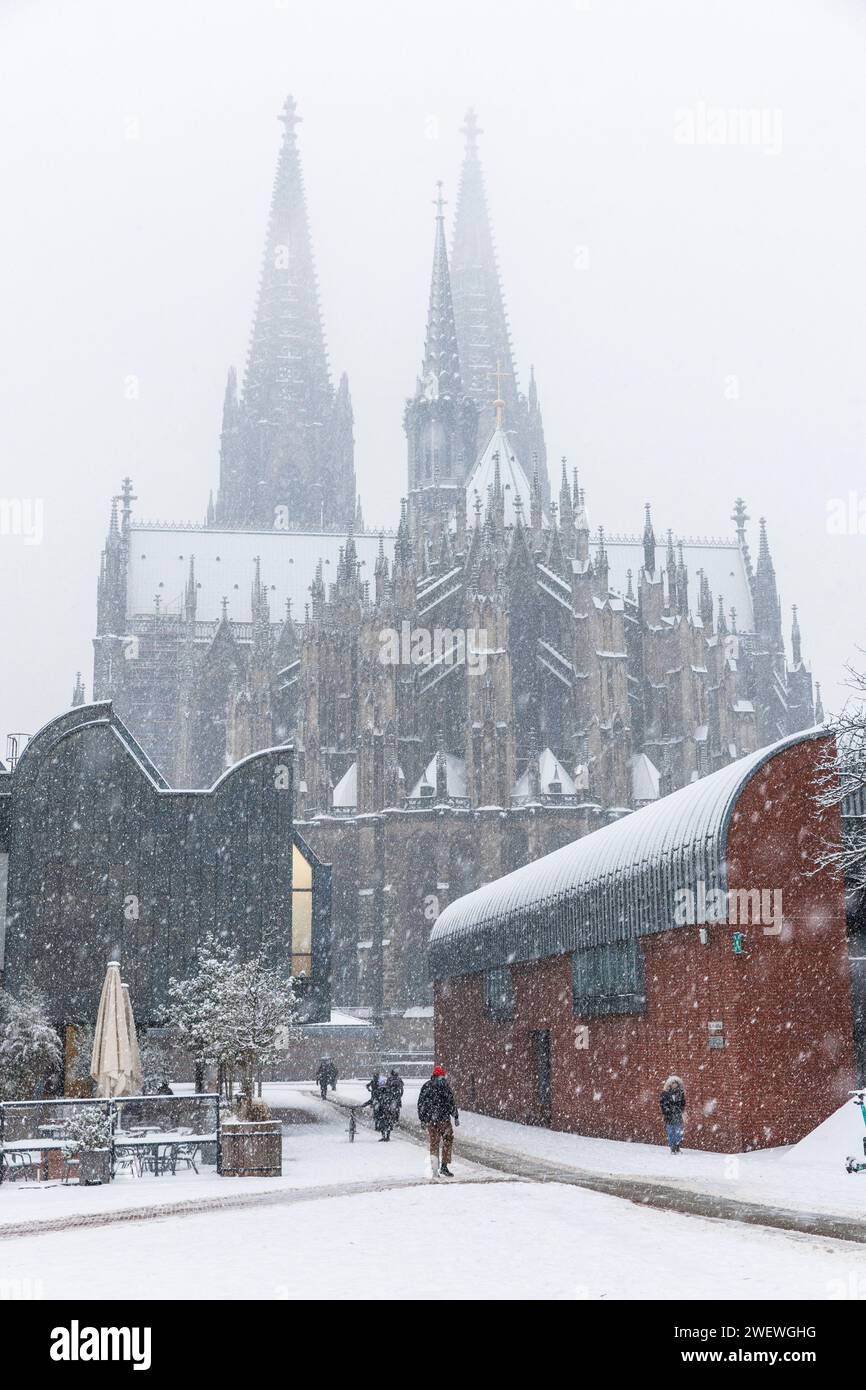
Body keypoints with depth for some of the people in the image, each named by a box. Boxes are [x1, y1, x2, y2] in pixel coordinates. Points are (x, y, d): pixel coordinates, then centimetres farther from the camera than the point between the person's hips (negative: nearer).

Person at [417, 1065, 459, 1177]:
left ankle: (434, 1169, 9)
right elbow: (451, 1102, -7)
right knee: (447, 1141, 6)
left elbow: (420, 1104, 13)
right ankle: (444, 1166, -2)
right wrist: (456, 1117, 0)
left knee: (434, 1143, 11)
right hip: (443, 1118, -5)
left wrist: (422, 1118, 21)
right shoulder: (444, 1085, -5)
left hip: (430, 1120, 5)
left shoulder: (426, 1086, 10)